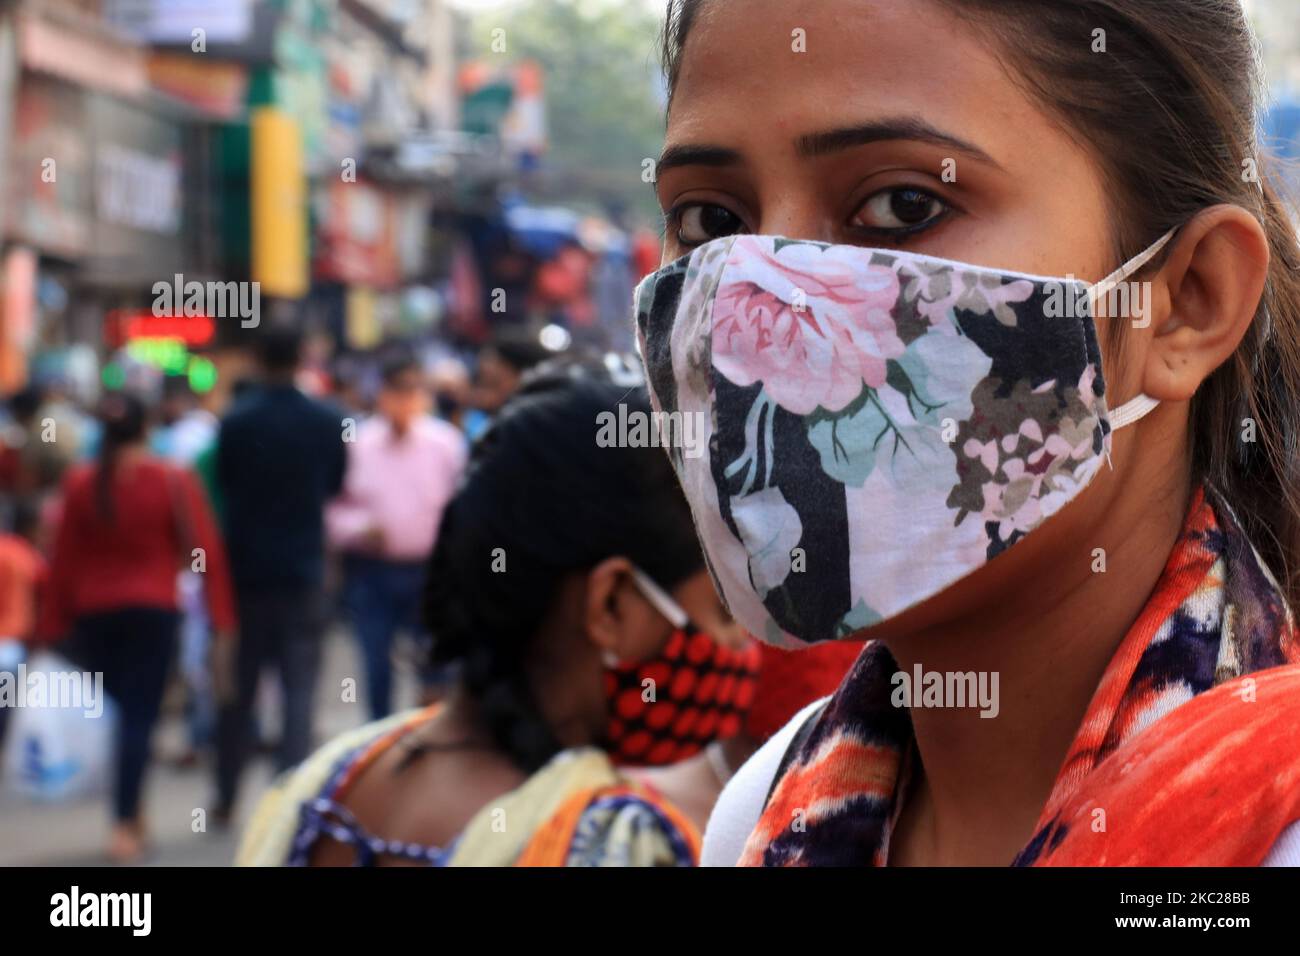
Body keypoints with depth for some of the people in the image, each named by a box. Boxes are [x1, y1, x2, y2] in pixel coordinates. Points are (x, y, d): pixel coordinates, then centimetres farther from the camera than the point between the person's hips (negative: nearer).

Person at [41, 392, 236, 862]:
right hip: (153, 609, -3)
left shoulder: (79, 483, 0)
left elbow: (63, 558, 1)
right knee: (139, 716, -3)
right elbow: (208, 553, -8)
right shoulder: (174, 482, -6)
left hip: (93, 612, 3)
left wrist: (56, 625, 8)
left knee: (114, 711, 14)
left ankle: (130, 816, 19)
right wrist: (223, 620, -3)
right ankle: (125, 825, -10)